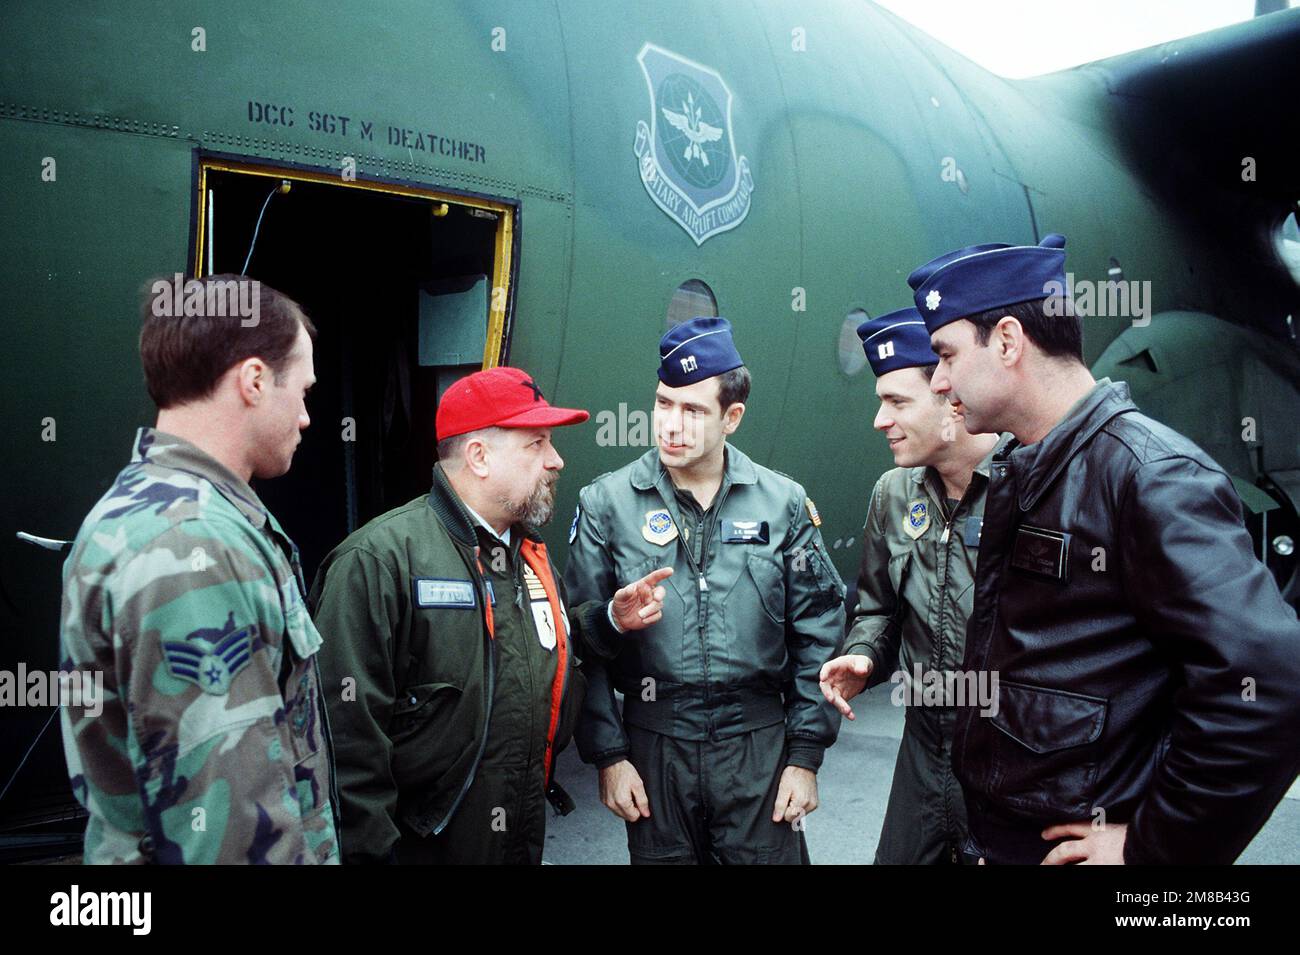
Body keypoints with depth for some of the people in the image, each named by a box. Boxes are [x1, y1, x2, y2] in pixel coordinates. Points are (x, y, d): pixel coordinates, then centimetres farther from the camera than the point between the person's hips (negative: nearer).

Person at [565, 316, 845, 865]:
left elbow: (819, 631, 3)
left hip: (760, 743, 1)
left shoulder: (784, 503, -1)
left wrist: (806, 755, 1)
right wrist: (608, 755, -3)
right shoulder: (606, 504, -3)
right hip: (652, 745, 0)